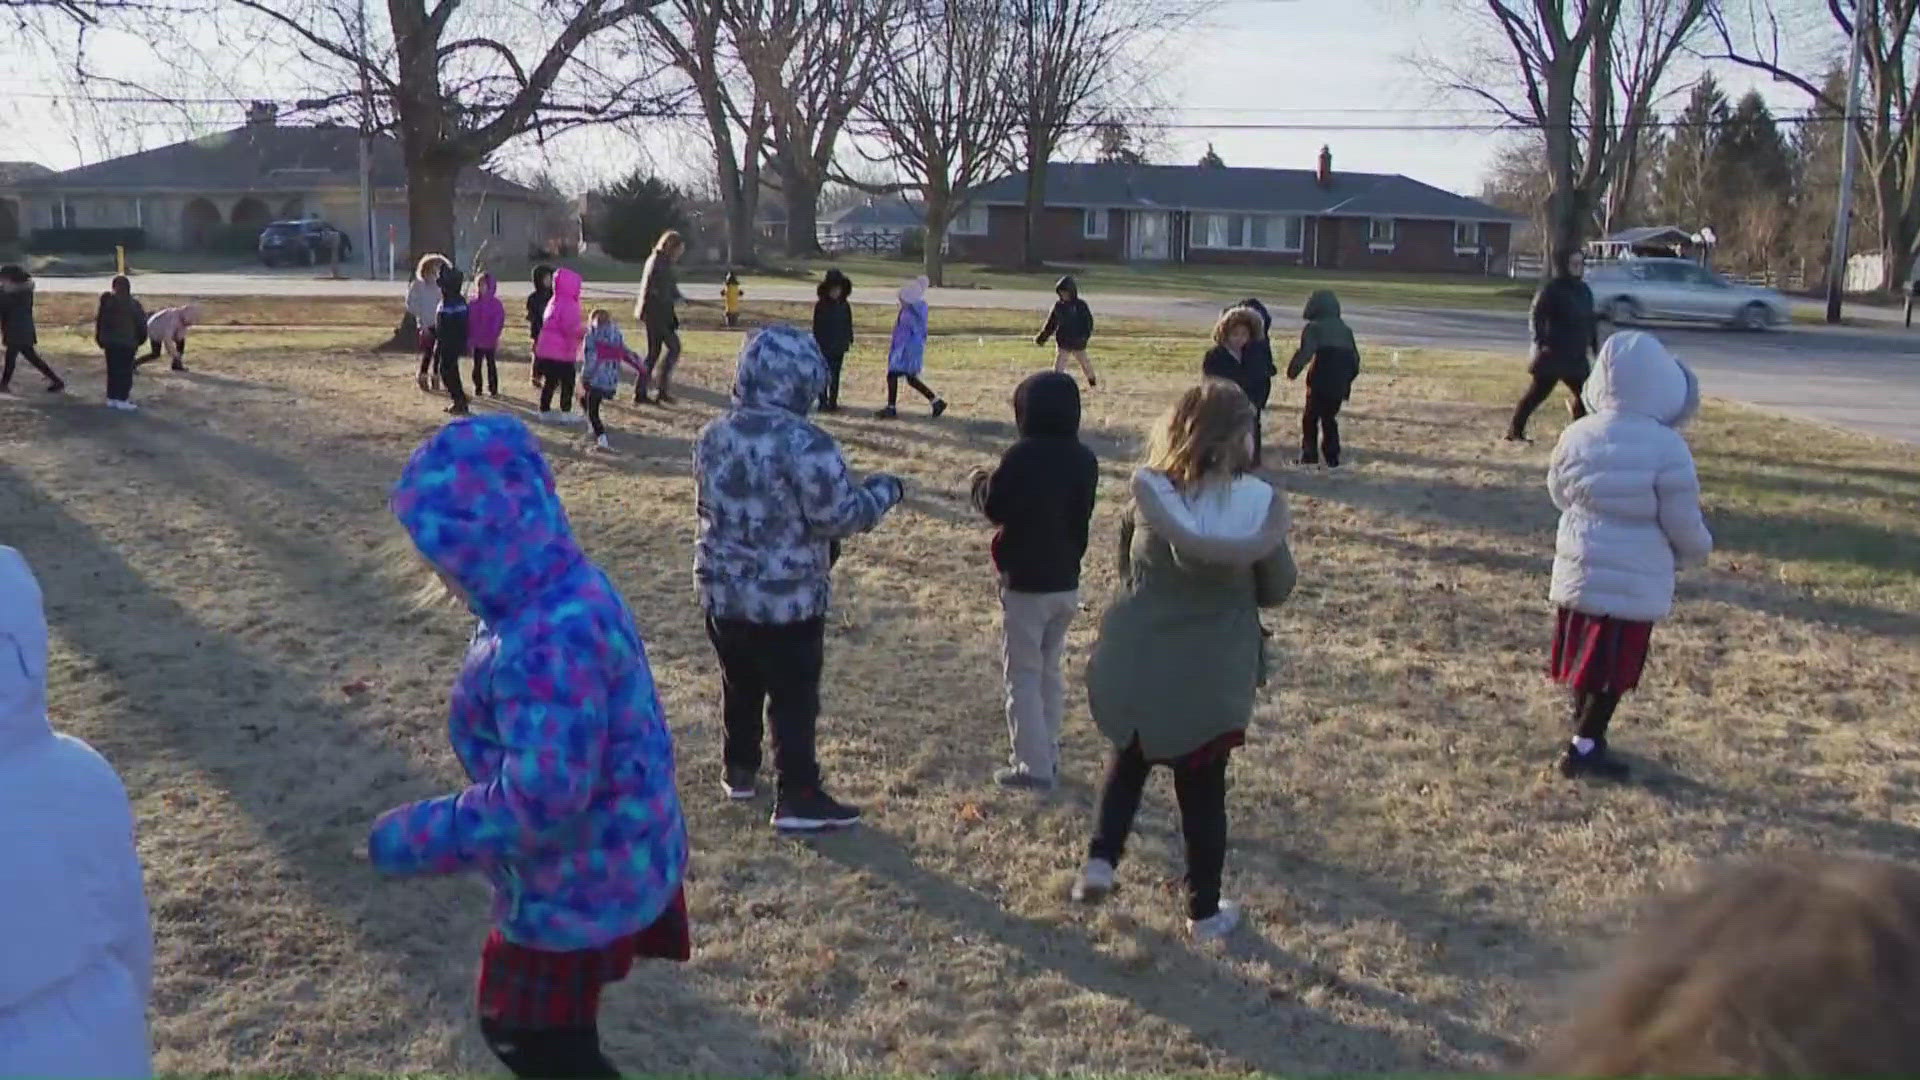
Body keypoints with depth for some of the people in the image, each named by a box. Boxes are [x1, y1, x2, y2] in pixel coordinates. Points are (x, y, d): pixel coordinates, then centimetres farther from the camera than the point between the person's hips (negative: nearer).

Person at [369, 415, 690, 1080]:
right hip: (615, 858, 10)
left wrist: (411, 841, -24)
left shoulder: (547, 642, -34)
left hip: (579, 887, -10)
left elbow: (540, 800, -35)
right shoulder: (571, 591, -1)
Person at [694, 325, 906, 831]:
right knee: (795, 697, 5)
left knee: (740, 685, 22)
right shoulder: (803, 443, -22)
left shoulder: (714, 435, 2)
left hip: (721, 592, 7)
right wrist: (884, 490, -4)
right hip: (788, 598, -7)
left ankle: (740, 771, 36)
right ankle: (798, 797, 11)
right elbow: (839, 516, -20)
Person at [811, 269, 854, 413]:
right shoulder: (821, 305, -6)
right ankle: (823, 402, 3)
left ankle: (833, 402, 17)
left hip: (839, 347, 4)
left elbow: (849, 325, 13)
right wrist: (817, 343, -8)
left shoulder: (844, 305, 5)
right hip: (824, 347, -4)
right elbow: (816, 327, -5)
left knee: (835, 375, 10)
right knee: (824, 375, -2)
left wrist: (849, 340, 8)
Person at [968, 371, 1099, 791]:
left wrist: (981, 481, 6)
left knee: (1023, 675, 4)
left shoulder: (1020, 457, -19)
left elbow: (993, 508, -13)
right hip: (1066, 581, 6)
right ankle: (1047, 756, 25)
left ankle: (1034, 766, 4)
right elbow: (1080, 513, 9)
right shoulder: (1084, 460, 1)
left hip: (1025, 583, -6)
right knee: (1050, 670, 19)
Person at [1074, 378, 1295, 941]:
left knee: (1128, 763, 28)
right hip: (1212, 680, -1)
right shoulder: (1260, 502, -16)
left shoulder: (1148, 491, -11)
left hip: (1135, 667, 2)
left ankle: (1101, 861, 16)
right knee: (1203, 793, 15)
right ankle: (1204, 911, 28)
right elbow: (1276, 589, -4)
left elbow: (1126, 567, 3)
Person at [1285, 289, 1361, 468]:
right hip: (1339, 385, 6)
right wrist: (1347, 382, 21)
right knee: (1329, 418, 16)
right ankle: (1332, 458, 13)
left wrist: (1292, 371, -9)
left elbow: (1305, 353, -19)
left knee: (1310, 418, 4)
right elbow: (1355, 358, 16)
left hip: (1320, 382, -6)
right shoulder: (1345, 330, 15)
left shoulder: (1313, 328, -5)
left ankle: (1310, 454, -1)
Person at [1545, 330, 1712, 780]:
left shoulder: (1577, 436, -4)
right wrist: (1699, 550, 10)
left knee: (1587, 656, 18)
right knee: (1614, 669, 5)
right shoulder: (1667, 448, -19)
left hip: (1579, 570, 5)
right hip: (1633, 581, -5)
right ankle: (1584, 750, 9)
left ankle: (1586, 734, 30)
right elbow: (1683, 524, -11)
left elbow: (1559, 494, 11)